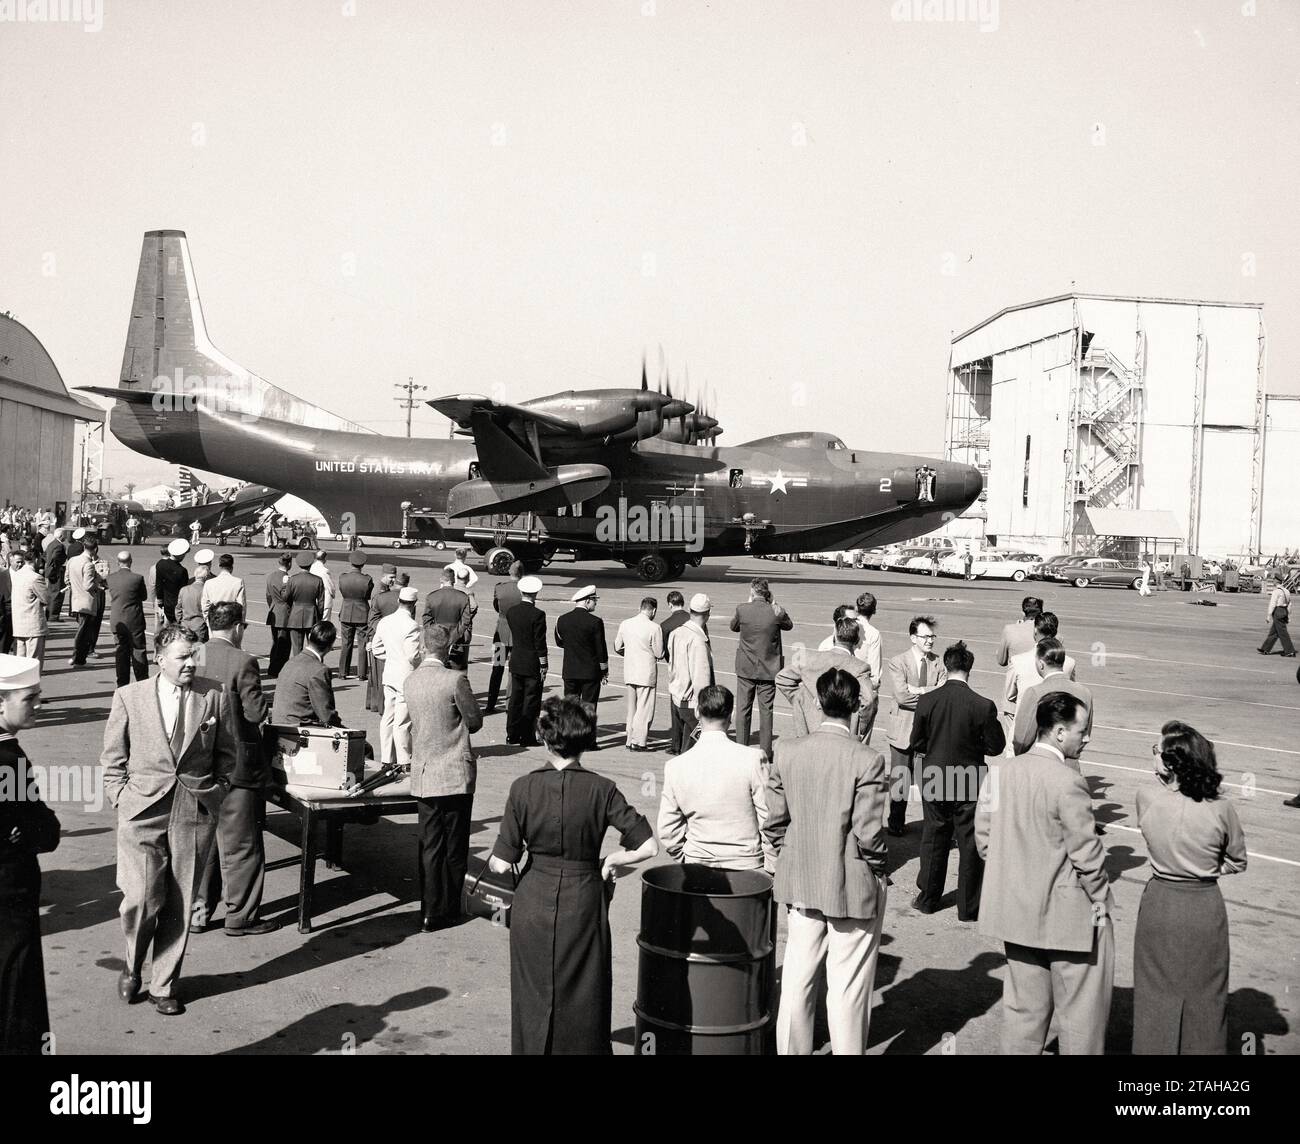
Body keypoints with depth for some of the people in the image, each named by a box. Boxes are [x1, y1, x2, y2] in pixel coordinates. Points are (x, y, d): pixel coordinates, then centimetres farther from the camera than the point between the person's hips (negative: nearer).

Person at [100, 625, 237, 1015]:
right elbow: (113, 759, 9)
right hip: (142, 811, -1)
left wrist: (216, 791, 4)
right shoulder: (129, 697, 1)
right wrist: (121, 798, 1)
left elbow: (226, 753, 12)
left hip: (196, 813, 1)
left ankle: (163, 986, 23)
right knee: (141, 900, -7)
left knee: (179, 905, 6)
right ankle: (133, 968, 23)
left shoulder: (214, 697, 2)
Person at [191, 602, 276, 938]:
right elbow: (256, 712, -18)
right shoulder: (243, 662, -18)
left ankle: (197, 911, 25)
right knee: (240, 844, 7)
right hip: (237, 765, -6)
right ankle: (240, 917, 16)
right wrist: (261, 701, 3)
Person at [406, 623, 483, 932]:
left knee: (429, 846, 10)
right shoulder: (455, 679, -15)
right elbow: (475, 721, -5)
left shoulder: (409, 682, 3)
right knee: (454, 847, 8)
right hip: (455, 774, -5)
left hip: (422, 776, 5)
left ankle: (430, 912, 13)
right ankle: (448, 909, 17)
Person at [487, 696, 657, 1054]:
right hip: (584, 902, 0)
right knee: (583, 997, 16)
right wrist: (609, 861, 2)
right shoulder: (601, 789, -12)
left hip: (534, 902, 1)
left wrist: (492, 860, 13)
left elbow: (502, 863, -9)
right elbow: (648, 846, -15)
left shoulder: (523, 788, -11)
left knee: (534, 995, 18)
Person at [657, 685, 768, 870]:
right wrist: (770, 865, 7)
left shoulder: (675, 766, -6)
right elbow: (769, 820, -7)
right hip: (748, 867, -1)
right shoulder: (753, 758, -12)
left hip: (698, 864, 2)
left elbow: (666, 830, 0)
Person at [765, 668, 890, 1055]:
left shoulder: (786, 752, -6)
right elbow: (868, 835, -18)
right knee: (848, 988, 9)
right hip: (853, 887, -4)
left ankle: (790, 1049, 29)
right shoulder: (866, 760, -18)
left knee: (797, 980, 16)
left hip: (800, 885, 4)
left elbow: (774, 822, 0)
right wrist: (878, 869, 1)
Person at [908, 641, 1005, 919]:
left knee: (933, 839, 18)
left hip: (934, 779, 2)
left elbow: (916, 744, -2)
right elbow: (996, 746, -6)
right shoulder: (983, 706, -17)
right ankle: (968, 907, 19)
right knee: (970, 844, 11)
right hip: (970, 782, -2)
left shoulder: (926, 701, -11)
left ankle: (928, 899, 30)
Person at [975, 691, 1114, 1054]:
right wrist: (1100, 898, -2)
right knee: (1081, 1009, 11)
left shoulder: (1001, 771, -1)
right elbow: (1085, 850, -17)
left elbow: (983, 835, 6)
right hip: (1067, 913, -6)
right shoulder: (1068, 782, -21)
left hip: (1016, 911, 6)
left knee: (1024, 1004, 19)